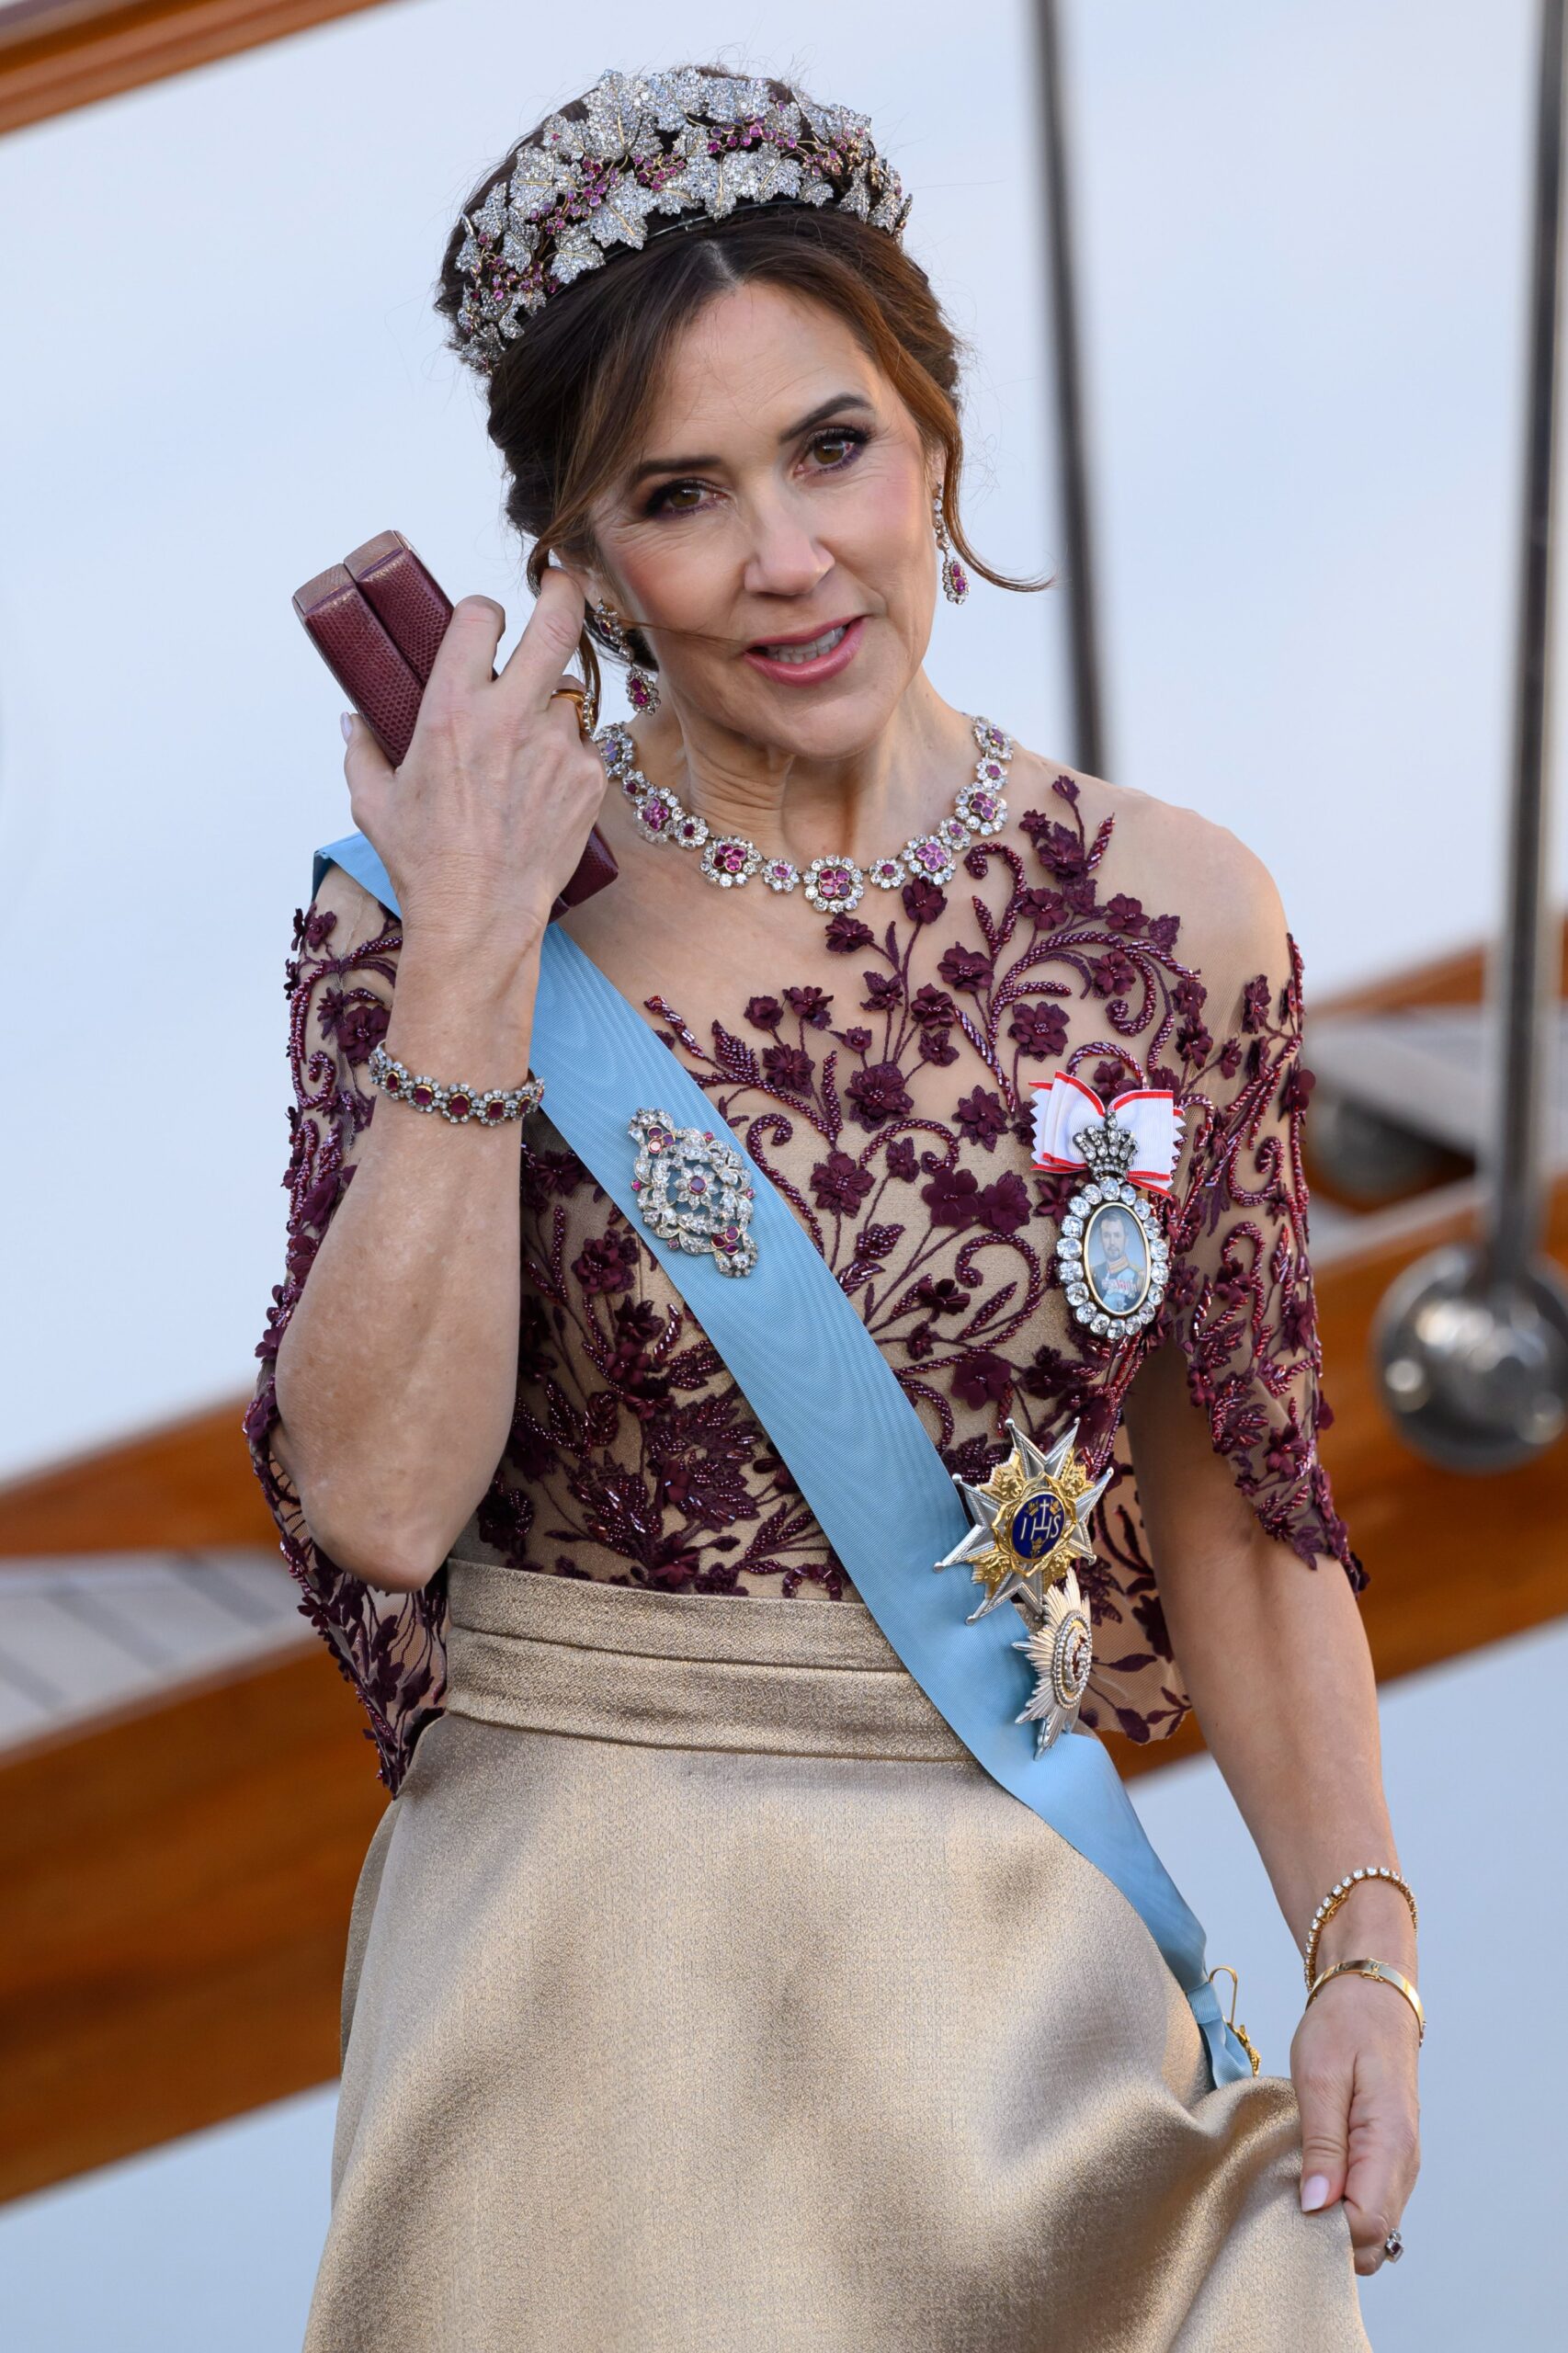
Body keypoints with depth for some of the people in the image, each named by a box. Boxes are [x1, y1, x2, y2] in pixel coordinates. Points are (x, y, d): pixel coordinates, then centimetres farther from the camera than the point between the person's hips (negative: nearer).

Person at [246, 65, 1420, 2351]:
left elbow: (1229, 1495, 7)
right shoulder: (435, 919, -5)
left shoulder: (1175, 914, 1)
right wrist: (467, 964, -18)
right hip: (589, 1964, -2)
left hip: (1033, 1965, 2)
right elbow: (379, 1490, -15)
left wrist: (1363, 1951, -1)